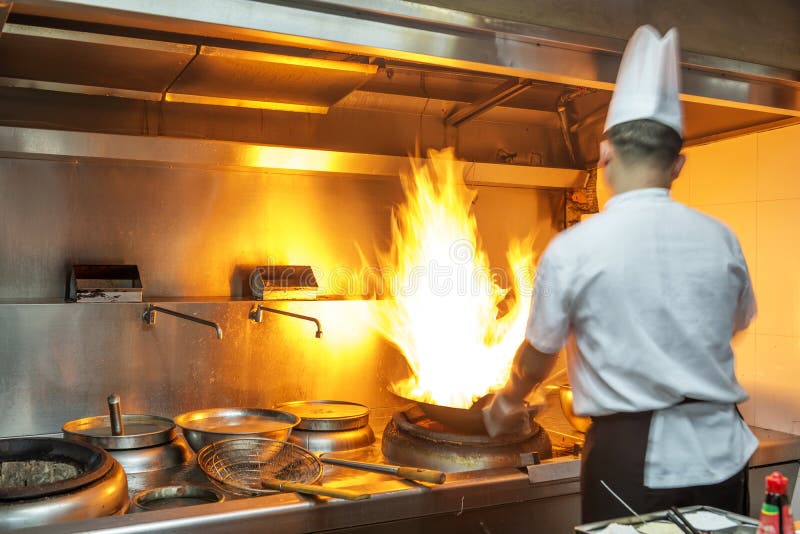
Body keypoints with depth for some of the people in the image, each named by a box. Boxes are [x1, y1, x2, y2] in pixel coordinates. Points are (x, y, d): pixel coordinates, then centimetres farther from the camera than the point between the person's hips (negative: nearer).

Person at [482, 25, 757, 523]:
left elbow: (538, 358, 1)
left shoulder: (571, 250, -12)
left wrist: (506, 405, 22)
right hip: (720, 452, 4)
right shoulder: (720, 238, -2)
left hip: (630, 459, -3)